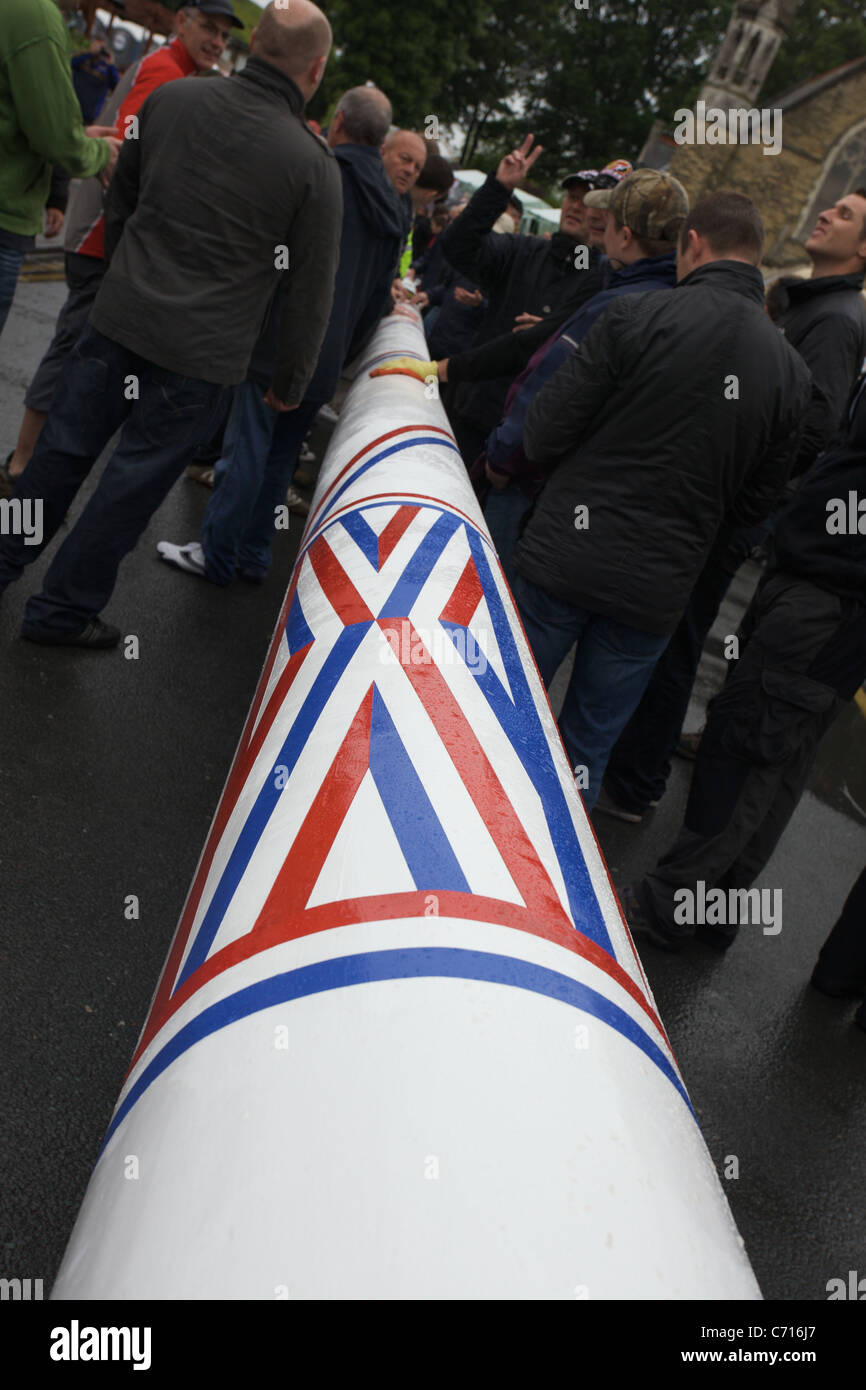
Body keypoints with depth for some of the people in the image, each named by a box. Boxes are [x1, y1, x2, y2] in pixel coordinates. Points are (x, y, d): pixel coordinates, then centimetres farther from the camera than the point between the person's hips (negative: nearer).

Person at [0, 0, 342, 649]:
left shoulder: (169, 98, 3)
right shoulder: (314, 165, -8)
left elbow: (120, 202, 16)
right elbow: (312, 291, -4)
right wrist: (291, 384, 8)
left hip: (119, 319, 4)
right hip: (203, 354, -4)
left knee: (64, 449, 18)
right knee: (134, 485, 8)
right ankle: (64, 610, 22)